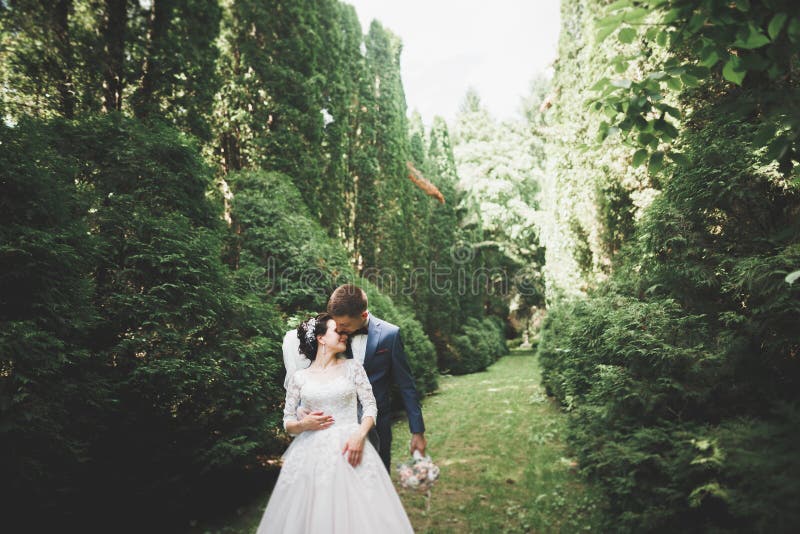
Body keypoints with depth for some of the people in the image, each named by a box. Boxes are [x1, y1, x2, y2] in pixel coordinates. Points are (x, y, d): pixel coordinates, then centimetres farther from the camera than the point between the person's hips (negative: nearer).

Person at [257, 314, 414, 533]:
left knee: (356, 510, -3)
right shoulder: (299, 377, 5)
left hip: (349, 447, 0)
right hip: (312, 453, 0)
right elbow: (287, 422, 9)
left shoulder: (353, 367, 6)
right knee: (310, 515, 2)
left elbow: (371, 406, 2)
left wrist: (359, 435, -14)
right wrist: (303, 425, -12)